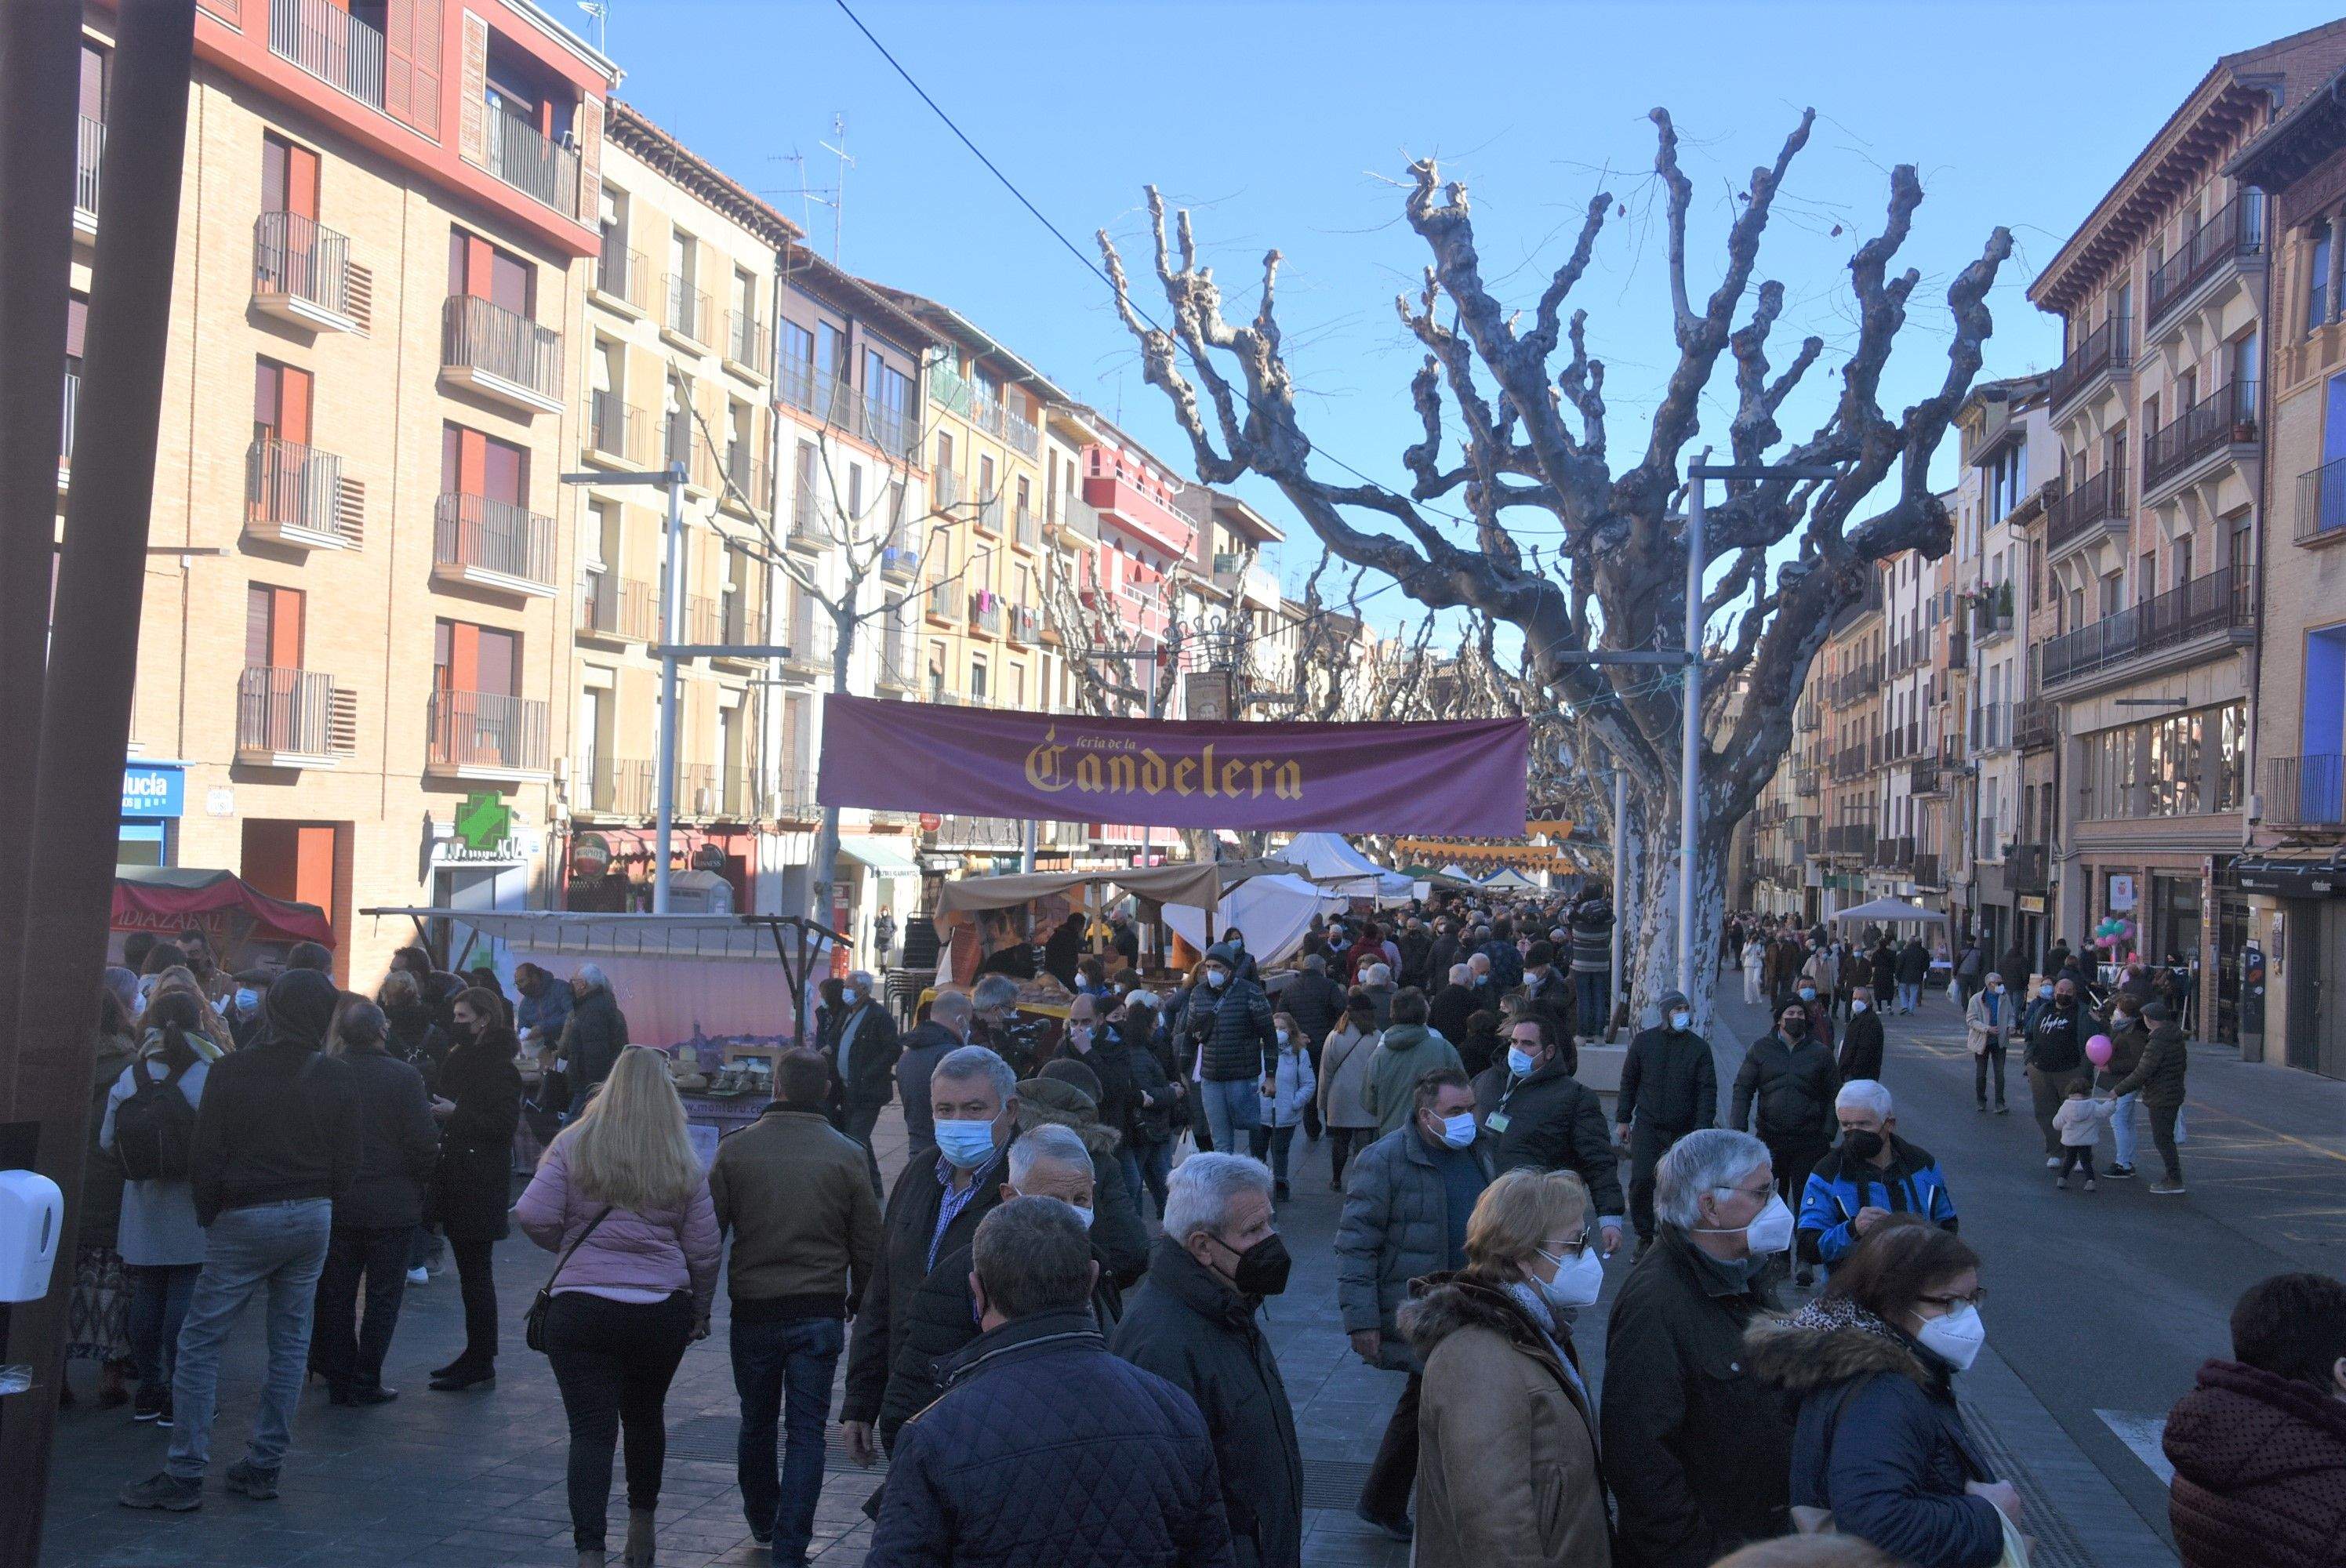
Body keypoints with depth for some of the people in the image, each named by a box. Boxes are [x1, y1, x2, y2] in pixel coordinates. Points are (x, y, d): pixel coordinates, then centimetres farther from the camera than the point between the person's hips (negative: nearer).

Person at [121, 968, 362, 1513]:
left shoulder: (231, 1072, -8)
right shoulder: (337, 1078, -2)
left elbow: (205, 1158, -6)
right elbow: (347, 1160, 3)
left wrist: (208, 1215, 8)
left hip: (244, 1221, -3)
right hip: (312, 1220, 3)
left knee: (200, 1341, 2)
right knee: (290, 1341, 10)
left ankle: (184, 1475, 1)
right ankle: (264, 1466, 14)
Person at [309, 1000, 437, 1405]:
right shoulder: (404, 1076, -15)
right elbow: (425, 1143, -15)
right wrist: (419, 1179, 4)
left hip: (336, 1203, 3)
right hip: (393, 1204, -3)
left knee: (337, 1295, 13)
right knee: (383, 1296, 7)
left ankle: (339, 1381, 19)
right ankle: (366, 1382, 8)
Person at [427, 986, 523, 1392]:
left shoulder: (500, 1067, -13)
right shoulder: (460, 1060, 15)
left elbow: (505, 1124, -19)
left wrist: (455, 1112, -16)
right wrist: (439, 1111, 2)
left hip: (482, 1184, -9)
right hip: (457, 1178, 9)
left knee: (476, 1271, -5)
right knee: (470, 1271, 13)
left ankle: (482, 1364, 0)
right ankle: (476, 1354, 21)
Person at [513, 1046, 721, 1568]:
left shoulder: (574, 1145, -4)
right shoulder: (684, 1163, 1)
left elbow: (534, 1217, -11)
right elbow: (705, 1250, 3)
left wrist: (568, 1247, 10)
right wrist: (700, 1312, 17)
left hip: (581, 1308, -2)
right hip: (662, 1311, 2)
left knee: (591, 1432, -1)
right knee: (645, 1417, 22)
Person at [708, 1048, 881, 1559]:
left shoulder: (735, 1148, -5)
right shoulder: (848, 1155, -5)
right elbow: (867, 1244, 0)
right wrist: (859, 1302, 16)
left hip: (753, 1310, 1)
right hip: (820, 1314, -1)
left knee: (757, 1422, 20)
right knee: (806, 1431, 5)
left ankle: (762, 1524, 38)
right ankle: (789, 1547, 1)